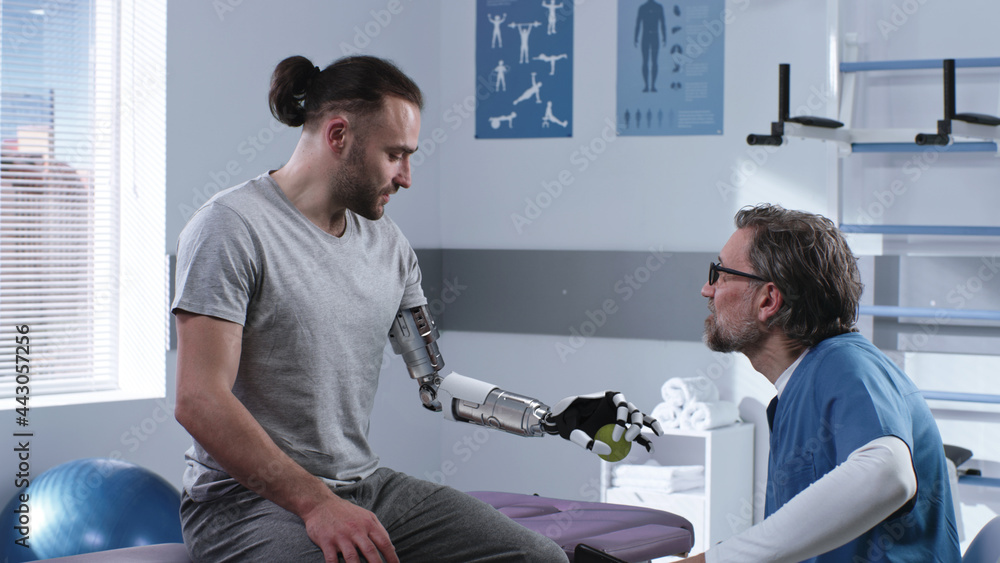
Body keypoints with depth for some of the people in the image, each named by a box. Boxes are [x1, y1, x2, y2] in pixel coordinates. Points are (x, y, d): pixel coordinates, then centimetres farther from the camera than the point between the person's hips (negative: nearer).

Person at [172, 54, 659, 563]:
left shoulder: (389, 245, 13)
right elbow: (200, 402, -18)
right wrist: (317, 504, -24)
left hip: (365, 484, 6)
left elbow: (436, 384, 17)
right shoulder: (232, 227, -10)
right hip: (247, 499, -6)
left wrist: (555, 419, 7)